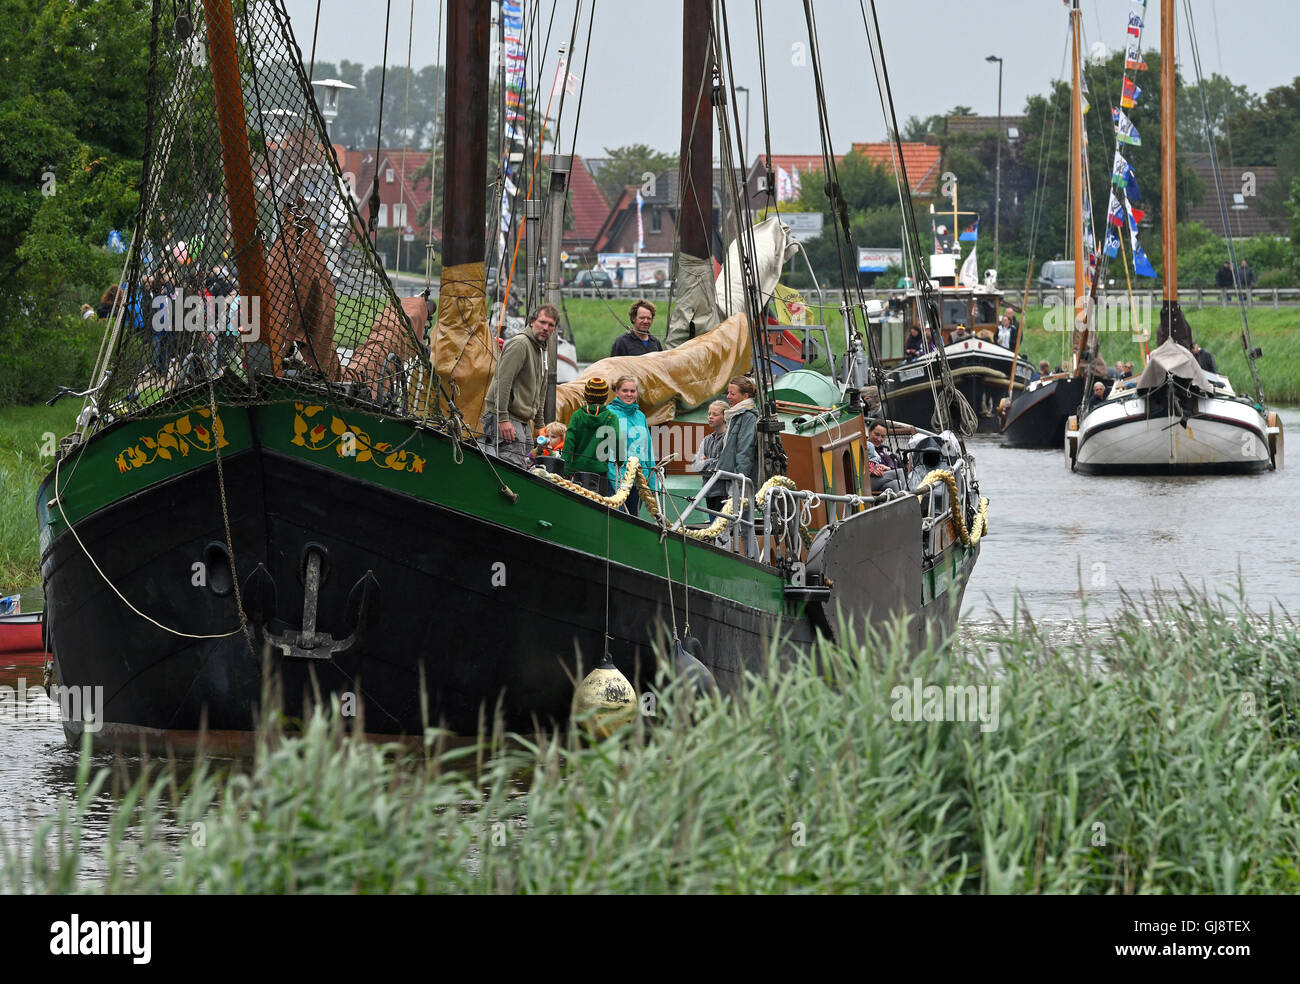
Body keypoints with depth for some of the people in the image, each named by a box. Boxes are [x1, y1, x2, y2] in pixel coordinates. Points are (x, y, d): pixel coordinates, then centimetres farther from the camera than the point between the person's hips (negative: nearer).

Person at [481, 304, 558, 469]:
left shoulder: (541, 350, 20)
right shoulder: (520, 344, -12)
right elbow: (503, 381, -20)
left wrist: (539, 424, 26)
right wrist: (503, 419, -25)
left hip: (524, 421, 10)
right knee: (514, 468, -19)